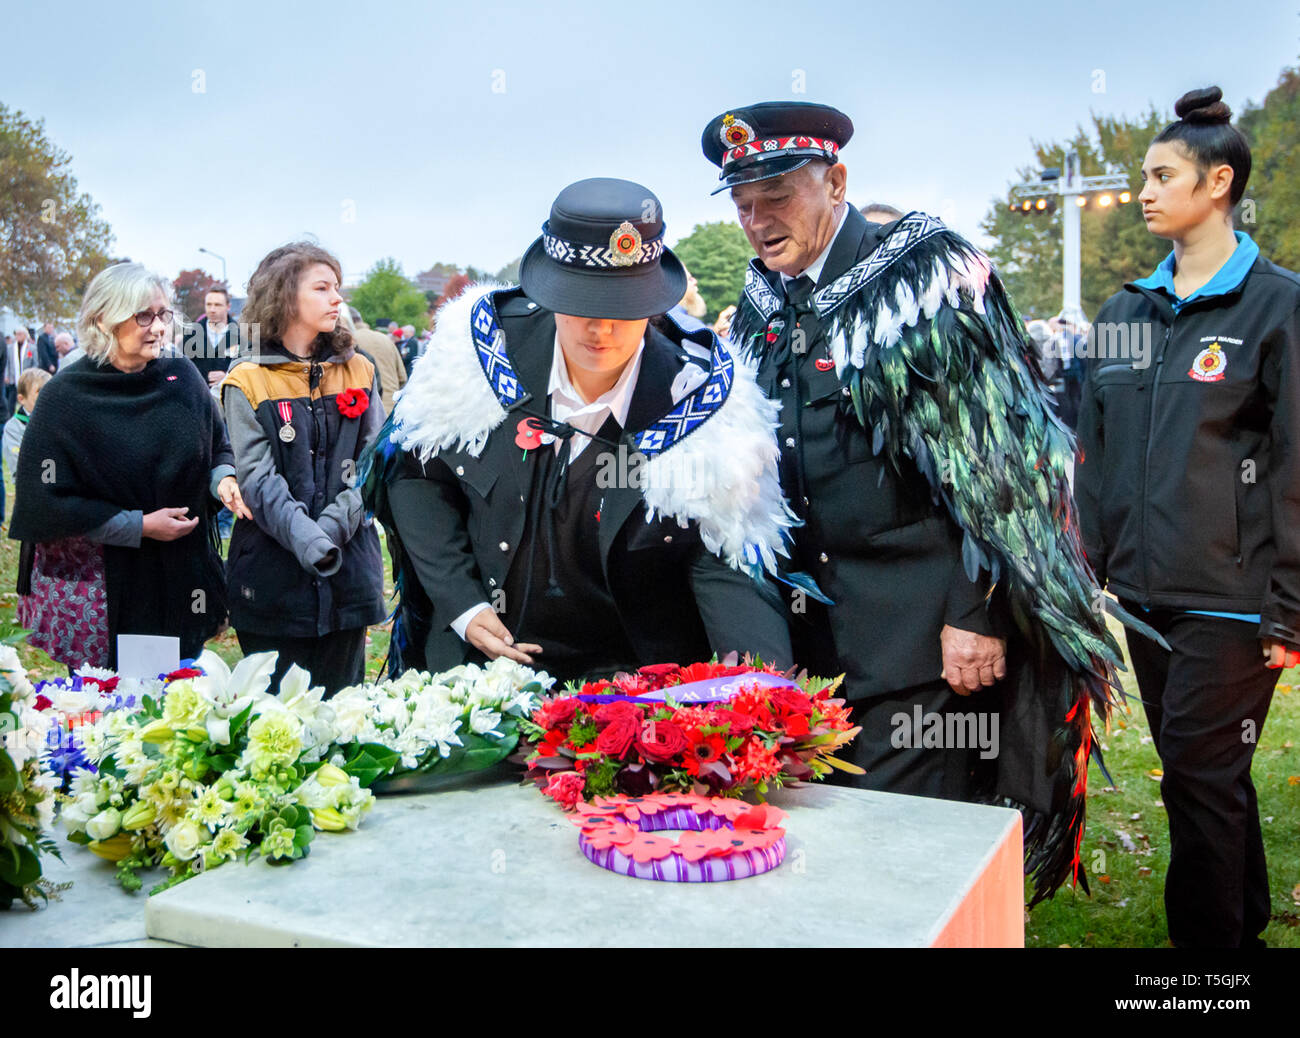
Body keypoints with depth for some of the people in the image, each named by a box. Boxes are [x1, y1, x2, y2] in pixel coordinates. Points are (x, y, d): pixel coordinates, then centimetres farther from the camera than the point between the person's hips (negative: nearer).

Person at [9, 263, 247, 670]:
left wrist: (223, 480, -11)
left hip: (181, 583, 3)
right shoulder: (66, 397, -9)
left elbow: (218, 449, 13)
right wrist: (139, 526, -14)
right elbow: (46, 502, -10)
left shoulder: (182, 378, 1)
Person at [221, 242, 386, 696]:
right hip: (272, 571, -3)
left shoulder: (358, 371, 9)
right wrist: (309, 541, -24)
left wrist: (336, 522, -15)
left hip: (350, 570, 3)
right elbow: (258, 478, -10)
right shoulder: (248, 380, -2)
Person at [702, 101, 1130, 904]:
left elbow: (993, 454, -11)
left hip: (919, 626, -6)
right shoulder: (761, 307, 11)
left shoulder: (926, 275, -7)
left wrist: (976, 612, -16)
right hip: (811, 619, 6)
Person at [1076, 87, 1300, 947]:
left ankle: (1209, 937, 16)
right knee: (1209, 778, 17)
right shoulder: (1126, 313, 11)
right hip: (1143, 590, 6)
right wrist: (1090, 573, 10)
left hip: (1229, 601, -6)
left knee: (1200, 781, -1)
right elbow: (1096, 455, 14)